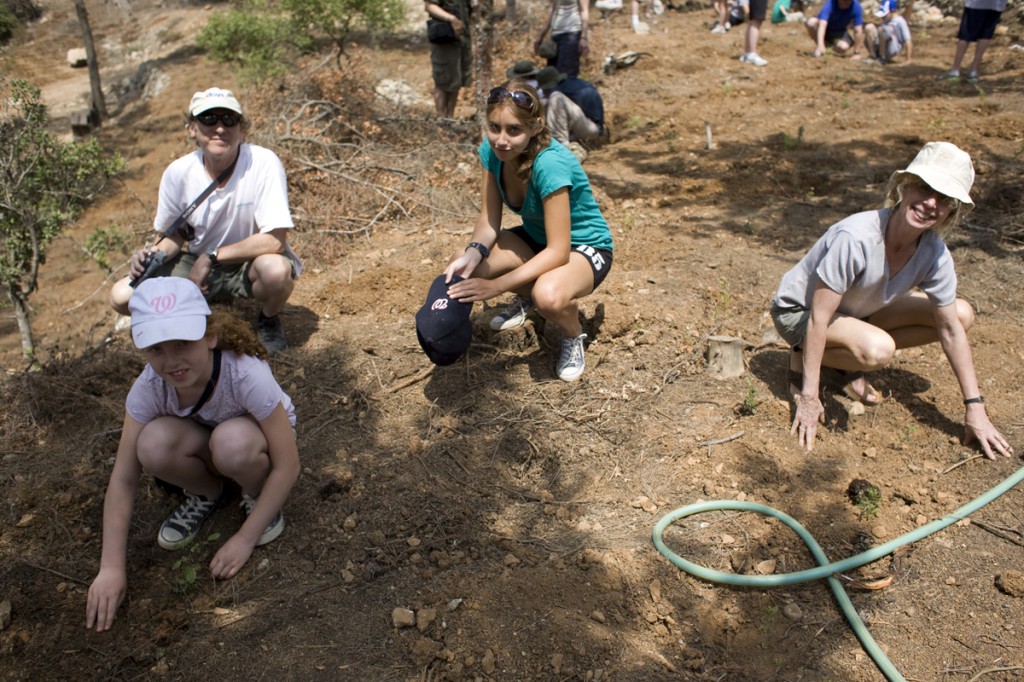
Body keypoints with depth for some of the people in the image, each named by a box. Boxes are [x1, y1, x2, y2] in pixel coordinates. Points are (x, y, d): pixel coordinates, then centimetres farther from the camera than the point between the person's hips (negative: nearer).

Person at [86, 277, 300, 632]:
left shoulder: (247, 374, -37)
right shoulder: (148, 387, -25)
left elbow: (287, 465, -29)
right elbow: (123, 477, -20)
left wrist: (245, 539, -27)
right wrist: (112, 567, -24)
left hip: (258, 436, -3)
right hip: (204, 439, 3)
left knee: (232, 443, -39)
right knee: (154, 445, -30)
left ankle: (256, 497, -4)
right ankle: (207, 494, 2)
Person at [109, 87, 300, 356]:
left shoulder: (263, 163, -23)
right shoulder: (178, 172, -10)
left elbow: (274, 241, -27)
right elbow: (174, 233, 7)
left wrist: (211, 258, -20)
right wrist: (156, 253, -16)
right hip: (199, 264, 4)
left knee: (276, 269, -39)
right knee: (122, 297, -12)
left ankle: (268, 321, -2)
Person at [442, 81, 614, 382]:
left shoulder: (550, 163, -34)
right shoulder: (491, 151, -15)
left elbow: (558, 251, -33)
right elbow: (489, 221, -10)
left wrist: (496, 285, -39)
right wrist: (473, 253, -32)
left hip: (584, 246, -6)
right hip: (536, 237, 7)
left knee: (549, 295, -40)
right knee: (460, 265, -16)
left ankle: (573, 336, -2)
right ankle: (525, 297, 15)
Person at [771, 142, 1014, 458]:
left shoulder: (934, 253, -15)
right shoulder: (855, 238, -34)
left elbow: (950, 329, -5)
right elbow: (819, 319, -30)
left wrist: (975, 408, -6)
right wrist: (808, 397, -28)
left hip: (859, 311, 7)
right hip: (798, 311, -7)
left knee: (962, 314, -4)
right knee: (877, 349, -36)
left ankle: (847, 364, 2)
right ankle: (804, 358, -4)